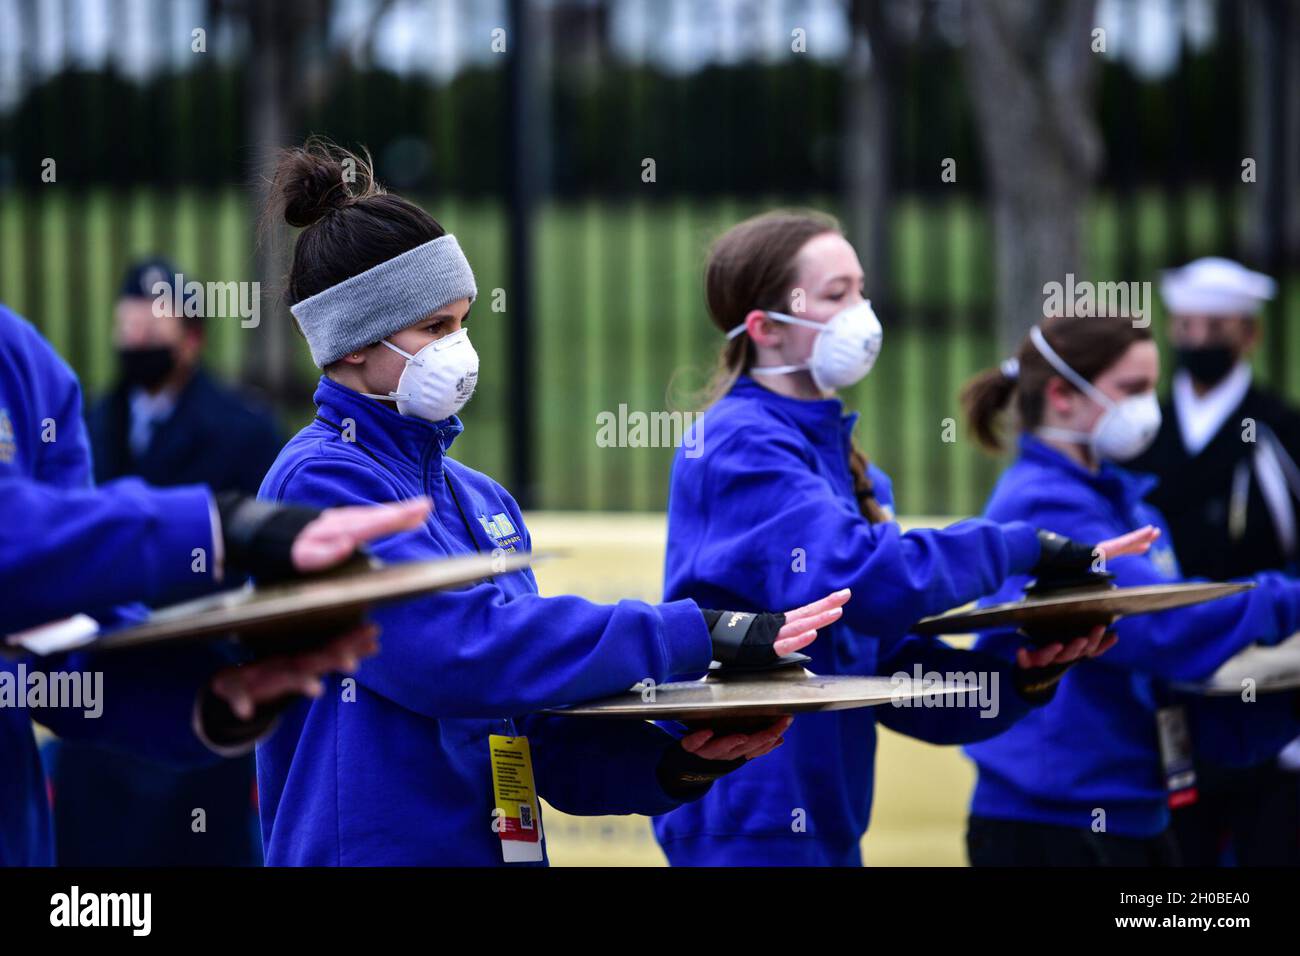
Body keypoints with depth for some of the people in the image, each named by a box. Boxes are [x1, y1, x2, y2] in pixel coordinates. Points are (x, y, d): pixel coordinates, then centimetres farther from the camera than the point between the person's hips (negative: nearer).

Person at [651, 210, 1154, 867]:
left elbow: (894, 667, 13)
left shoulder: (842, 459, 15)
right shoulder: (740, 448, -12)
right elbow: (858, 578, -27)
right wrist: (1017, 549, -17)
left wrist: (1021, 680, -4)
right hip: (747, 830, -9)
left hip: (824, 830, 9)